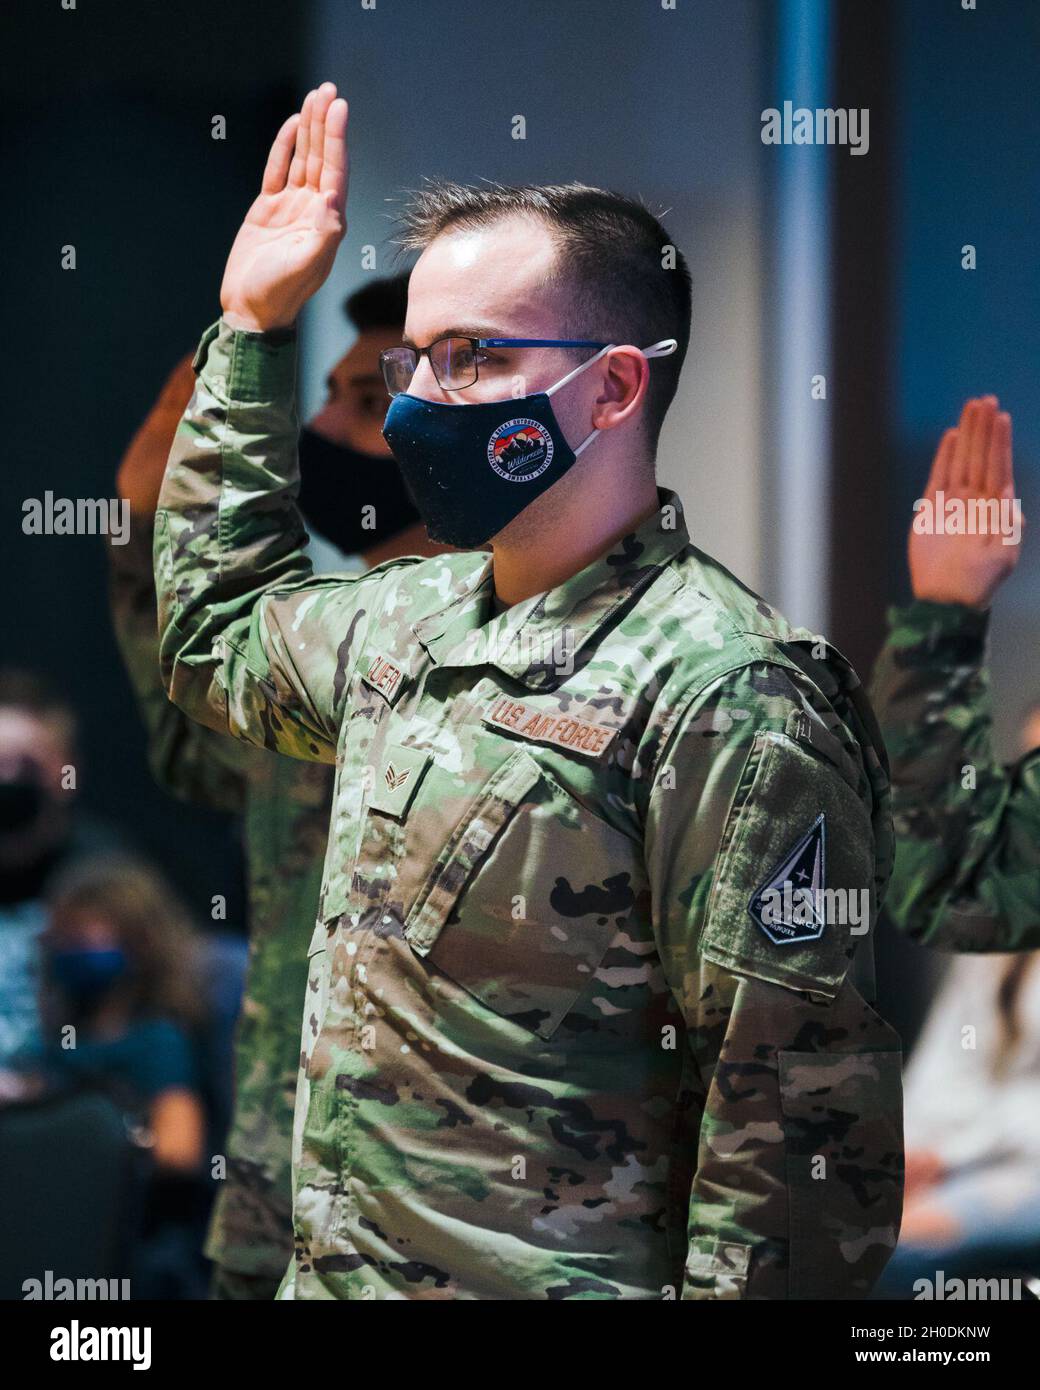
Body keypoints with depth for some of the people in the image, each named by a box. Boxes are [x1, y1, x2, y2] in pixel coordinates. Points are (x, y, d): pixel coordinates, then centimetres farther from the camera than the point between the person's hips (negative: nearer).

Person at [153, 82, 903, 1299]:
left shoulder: (723, 695, -17)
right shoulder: (417, 617, 11)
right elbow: (215, 632, 33)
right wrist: (252, 330, 26)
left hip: (560, 1284, -8)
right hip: (332, 1267, 8)